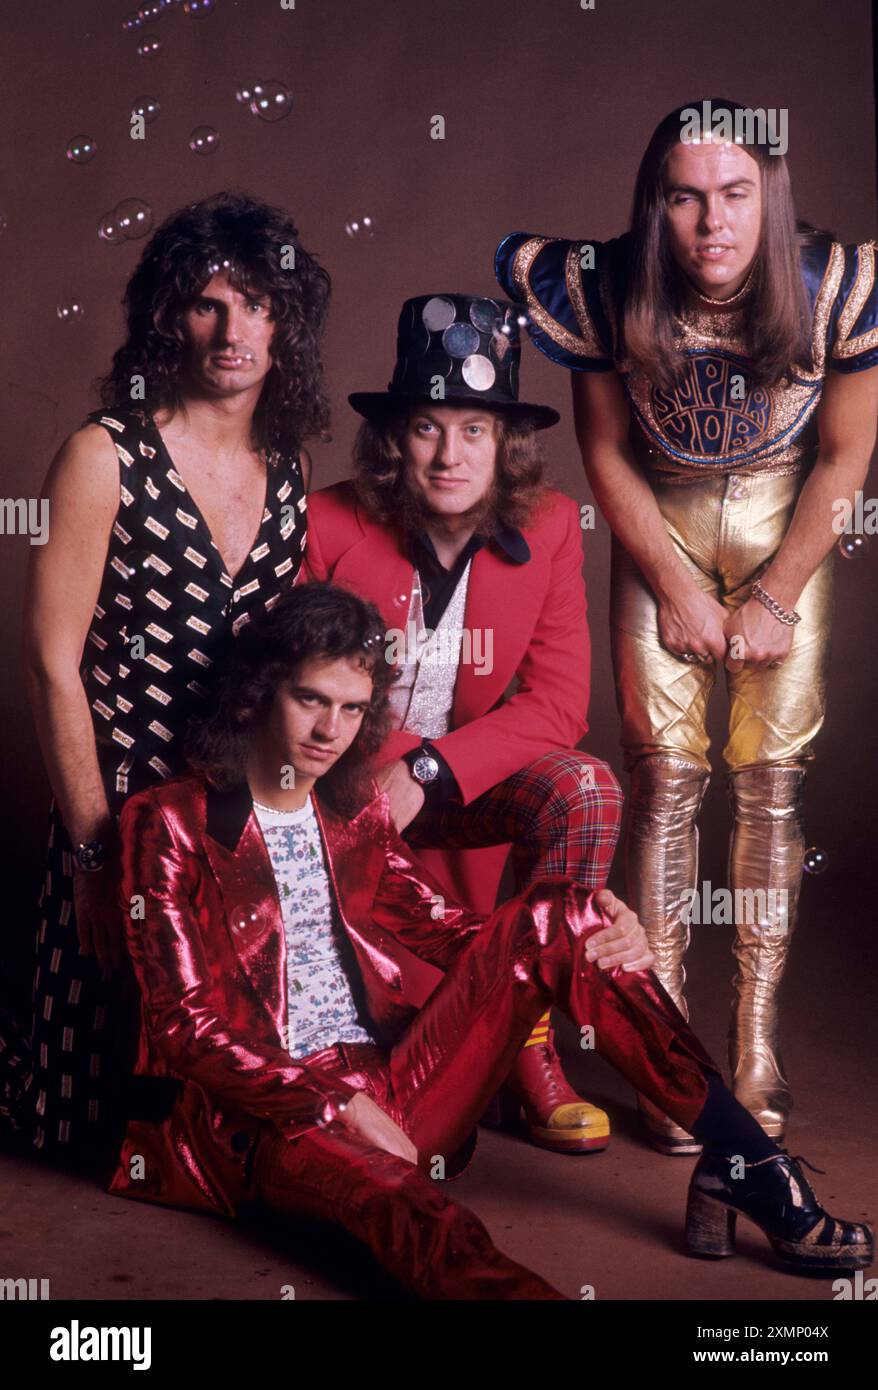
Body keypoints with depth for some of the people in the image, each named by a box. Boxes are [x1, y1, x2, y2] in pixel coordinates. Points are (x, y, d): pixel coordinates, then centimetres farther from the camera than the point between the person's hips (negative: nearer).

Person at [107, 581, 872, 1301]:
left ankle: (744, 1162, -17)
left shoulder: (356, 816, 17)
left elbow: (452, 932, 13)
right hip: (262, 1113, -6)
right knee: (408, 1205, -41)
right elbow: (185, 1023, -7)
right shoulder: (170, 822, -1)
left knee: (557, 917, -11)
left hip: (387, 1092, 6)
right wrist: (338, 1103, -19)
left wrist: (609, 941, -7)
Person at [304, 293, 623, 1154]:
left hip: (466, 781, 2)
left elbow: (559, 703, -11)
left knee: (586, 789, -27)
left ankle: (526, 1043, -15)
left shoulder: (548, 526, -7)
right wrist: (367, 774, -20)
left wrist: (428, 769, -23)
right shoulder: (328, 525, -12)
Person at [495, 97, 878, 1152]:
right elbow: (605, 455, -6)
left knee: (772, 776, -5)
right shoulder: (605, 291, -20)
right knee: (665, 771, -7)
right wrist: (677, 589, -6)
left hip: (784, 521, 0)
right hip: (660, 523, 0)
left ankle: (758, 1041, 3)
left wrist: (776, 595, -7)